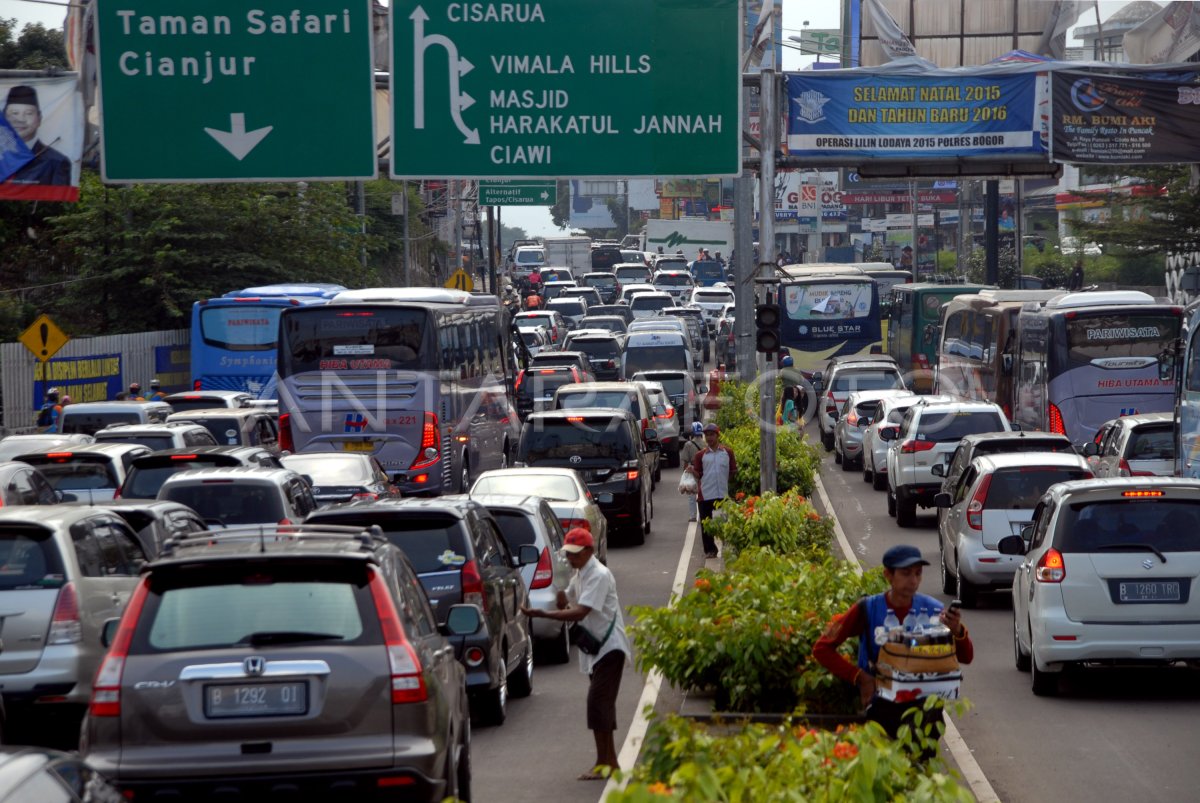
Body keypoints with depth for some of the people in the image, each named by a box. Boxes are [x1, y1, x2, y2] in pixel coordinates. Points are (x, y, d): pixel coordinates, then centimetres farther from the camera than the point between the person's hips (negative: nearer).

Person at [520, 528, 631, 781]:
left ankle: (603, 763, -10)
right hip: (595, 646, 10)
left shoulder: (599, 575, -20)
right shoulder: (579, 575, 11)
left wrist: (541, 614, -32)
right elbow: (563, 604, 12)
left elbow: (581, 612, -28)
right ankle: (610, 762, 18)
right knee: (602, 703, 12)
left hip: (609, 646, -10)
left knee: (598, 701, -13)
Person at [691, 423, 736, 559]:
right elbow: (698, 474, 3)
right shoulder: (701, 455, 4)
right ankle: (709, 550, 12)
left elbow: (733, 471, 10)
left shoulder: (727, 452, 6)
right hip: (705, 494, 0)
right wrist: (692, 471, -15)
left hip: (723, 493, 0)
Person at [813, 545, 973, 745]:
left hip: (923, 698, 2)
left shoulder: (932, 610, 2)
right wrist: (860, 677, -10)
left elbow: (966, 657, 5)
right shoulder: (868, 610, -5)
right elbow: (822, 649, -1)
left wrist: (957, 631, -16)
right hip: (883, 703, -2)